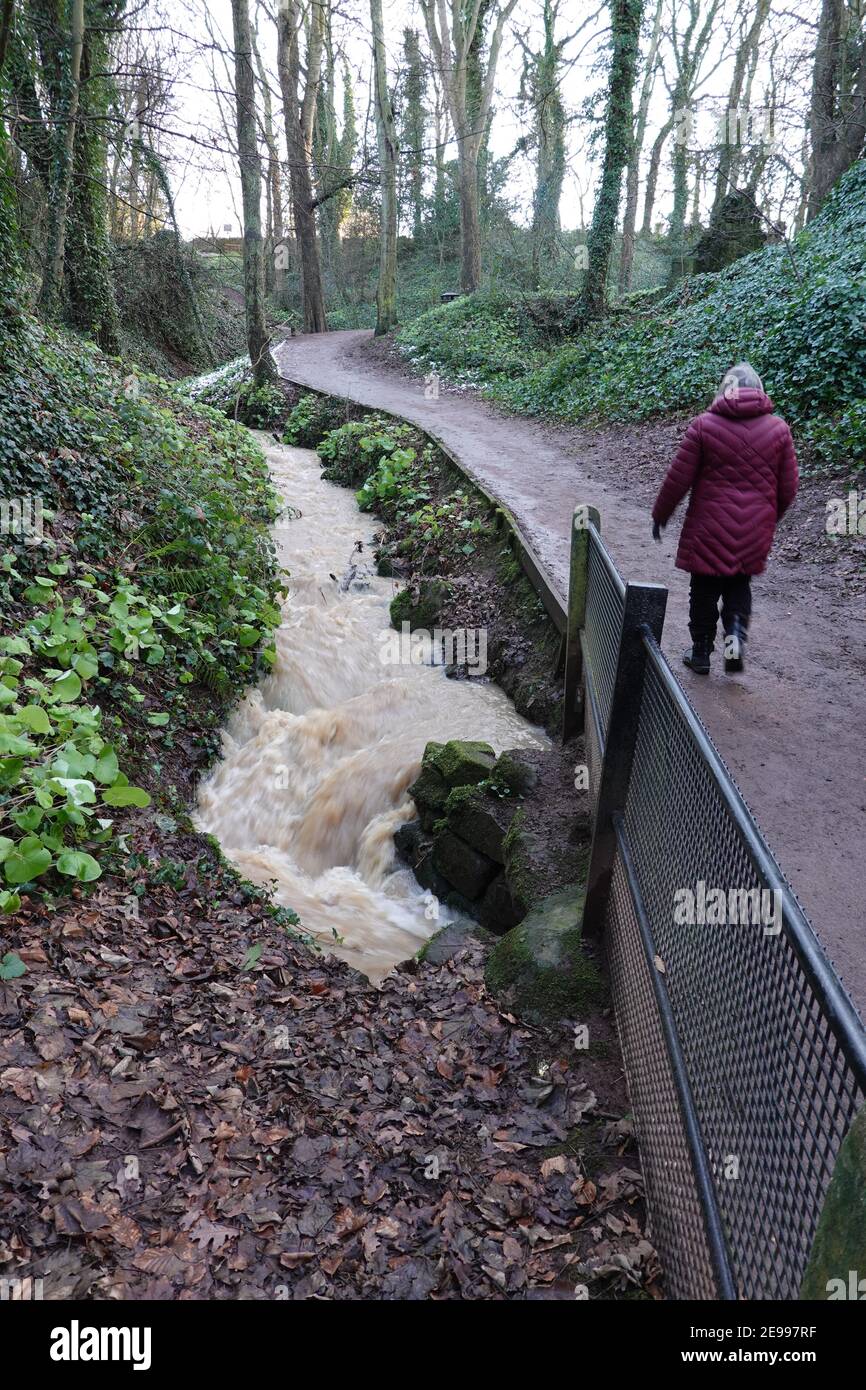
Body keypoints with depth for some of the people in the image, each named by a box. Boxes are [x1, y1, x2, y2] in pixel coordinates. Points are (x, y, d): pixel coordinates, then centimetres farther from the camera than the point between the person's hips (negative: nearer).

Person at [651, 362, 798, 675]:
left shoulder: (703, 425, -7)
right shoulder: (778, 428, 1)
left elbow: (678, 479, -7)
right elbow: (788, 488, 5)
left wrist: (660, 514, 7)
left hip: (709, 530, -2)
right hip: (755, 532, 2)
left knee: (705, 590, 12)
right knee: (740, 585, 21)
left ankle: (701, 652, 21)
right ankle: (736, 634, -1)